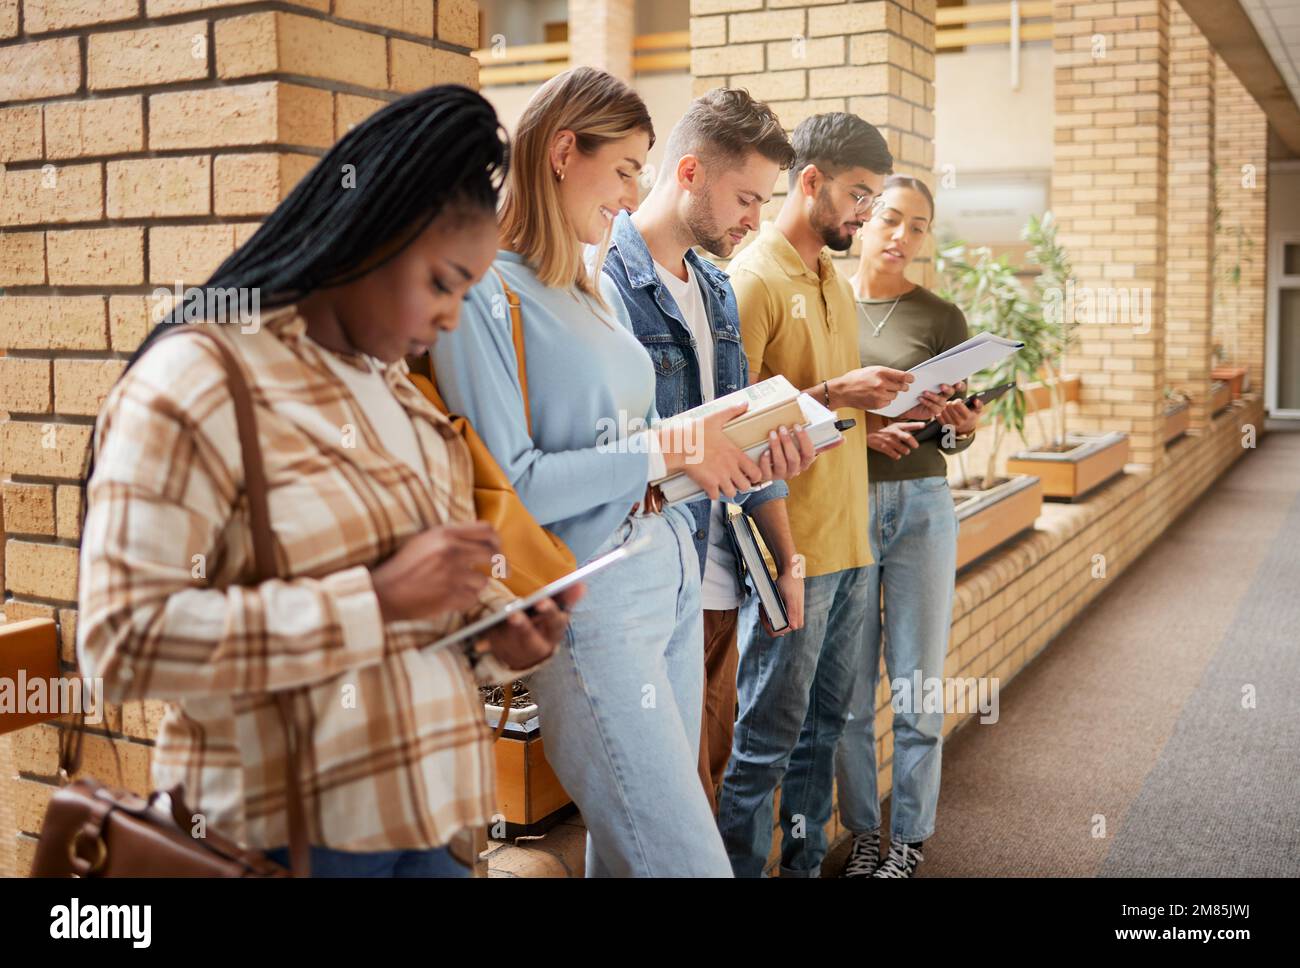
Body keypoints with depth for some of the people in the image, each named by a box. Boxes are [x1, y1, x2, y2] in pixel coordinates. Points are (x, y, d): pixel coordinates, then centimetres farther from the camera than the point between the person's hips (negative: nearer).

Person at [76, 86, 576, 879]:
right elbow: (127, 640, -21)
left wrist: (494, 630, -3)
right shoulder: (197, 381, -14)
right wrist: (380, 599, -24)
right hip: (290, 835, -7)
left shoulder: (397, 393, 11)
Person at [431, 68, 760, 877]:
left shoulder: (601, 288, 15)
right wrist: (667, 450, -15)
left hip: (673, 571, 8)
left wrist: (715, 450, 2)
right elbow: (509, 485, -17)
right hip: (591, 603, -8)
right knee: (688, 859, -7)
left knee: (632, 848, 14)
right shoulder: (485, 293, -11)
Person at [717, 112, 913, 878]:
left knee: (824, 722, 16)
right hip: (791, 546, -9)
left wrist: (879, 406, 5)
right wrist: (832, 396, -22)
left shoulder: (837, 282, 18)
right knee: (769, 735, -1)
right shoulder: (755, 277, -10)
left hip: (848, 538, 9)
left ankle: (807, 860, 29)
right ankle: (740, 864, 11)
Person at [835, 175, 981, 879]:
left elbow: (956, 440, 8)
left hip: (920, 504, 1)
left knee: (917, 679, 3)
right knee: (848, 681, 4)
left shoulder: (940, 318, 5)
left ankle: (910, 834, 18)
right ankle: (862, 828, 21)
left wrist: (961, 424, -15)